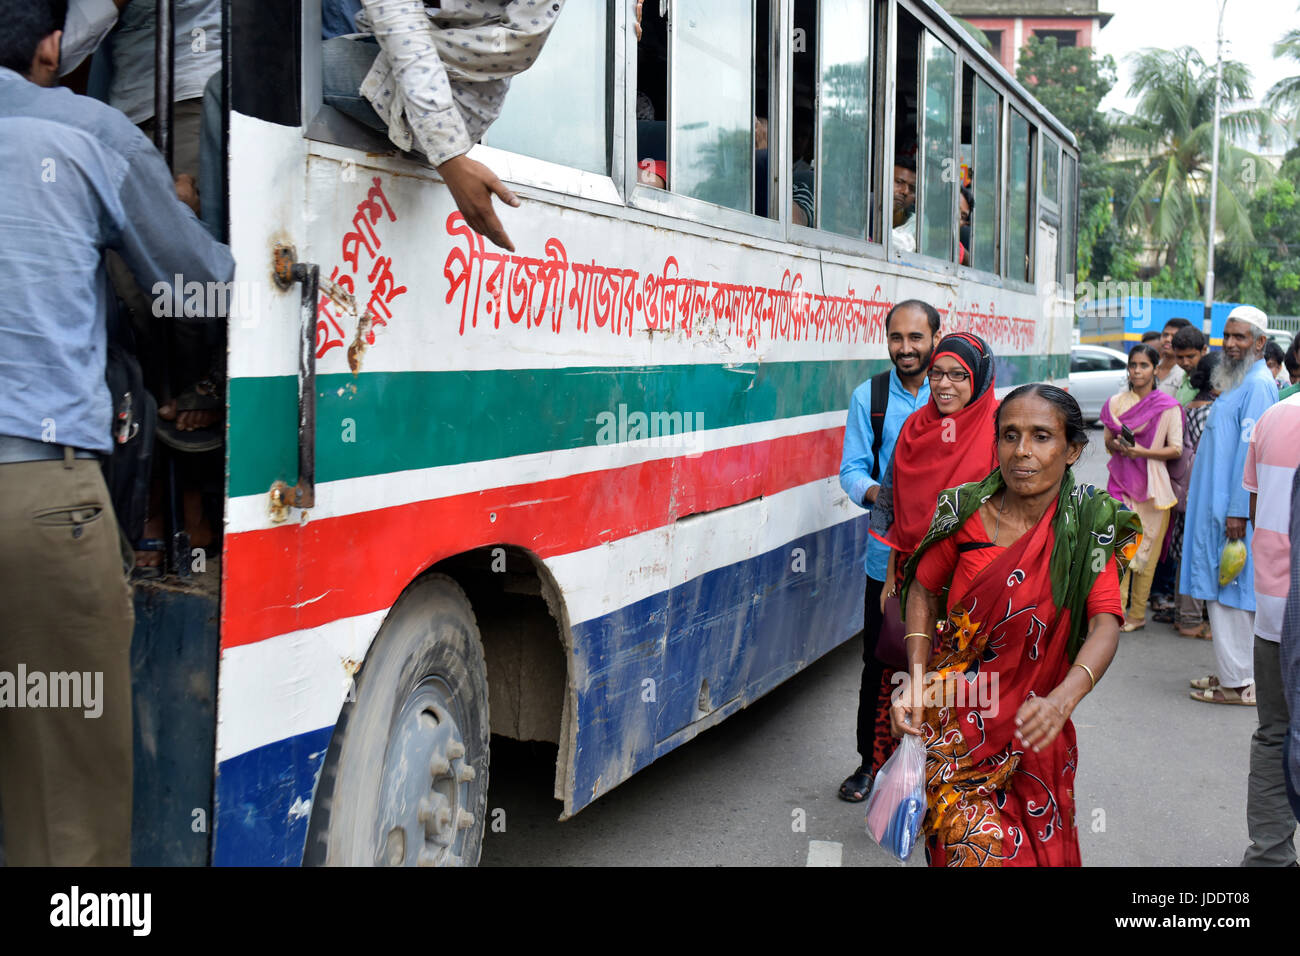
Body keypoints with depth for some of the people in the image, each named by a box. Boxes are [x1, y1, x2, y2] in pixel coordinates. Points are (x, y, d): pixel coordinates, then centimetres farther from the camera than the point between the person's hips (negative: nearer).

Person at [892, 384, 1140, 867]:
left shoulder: (1090, 527, -9)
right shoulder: (965, 512, -9)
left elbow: (1105, 626, -19)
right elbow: (924, 591, 5)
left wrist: (1060, 700, -37)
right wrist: (917, 676, -9)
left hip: (1032, 728, 1)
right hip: (955, 717, -1)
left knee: (1041, 848, 14)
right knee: (977, 849, -9)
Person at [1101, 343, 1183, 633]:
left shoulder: (1168, 406, -1)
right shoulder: (1116, 402, 10)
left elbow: (1176, 449, -2)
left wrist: (1144, 452, -16)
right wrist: (1117, 445, -7)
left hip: (1152, 485, -2)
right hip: (1121, 482, 2)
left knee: (1147, 549, 1)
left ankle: (1138, 614, 9)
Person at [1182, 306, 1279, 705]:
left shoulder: (1258, 385, -14)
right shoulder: (1235, 383, 17)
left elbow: (1252, 451, -20)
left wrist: (1239, 511, -22)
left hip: (1234, 507, -10)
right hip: (1216, 503, 10)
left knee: (1230, 592, -5)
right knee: (1222, 593, 13)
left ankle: (1238, 683, 1)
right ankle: (1232, 674, 20)